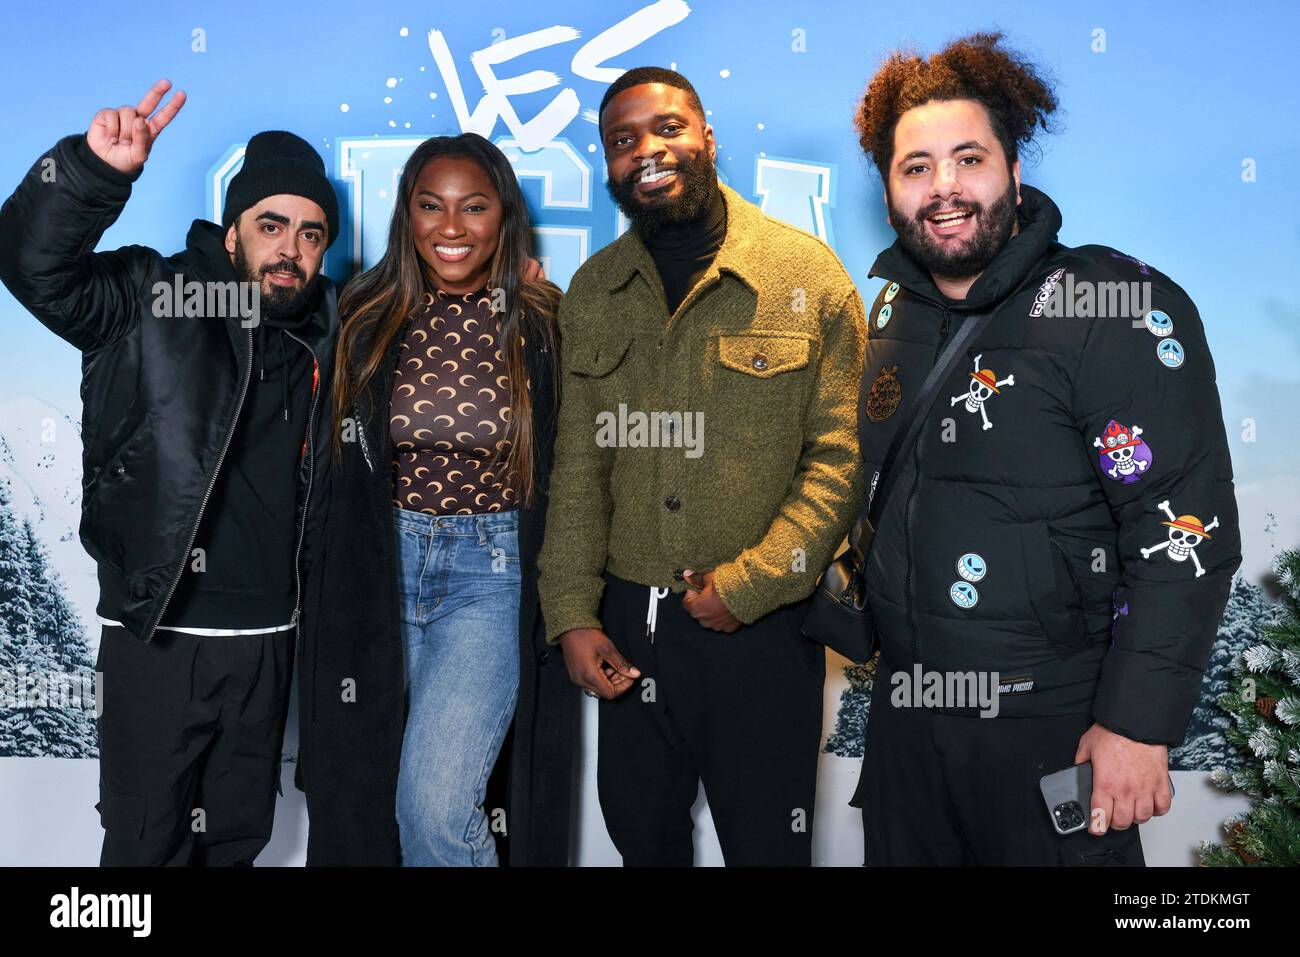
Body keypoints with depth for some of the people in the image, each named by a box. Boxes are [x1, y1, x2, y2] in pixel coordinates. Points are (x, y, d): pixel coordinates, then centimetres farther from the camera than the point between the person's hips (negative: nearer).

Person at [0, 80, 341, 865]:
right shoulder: (148, 300, -5)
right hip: (159, 632, -4)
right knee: (148, 838, 7)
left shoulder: (331, 331, 7)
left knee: (241, 835, 19)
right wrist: (95, 168, -34)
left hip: (270, 635, 4)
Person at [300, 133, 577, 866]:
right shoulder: (370, 319, 0)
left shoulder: (545, 326, -8)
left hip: (496, 573, -3)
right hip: (384, 564, 3)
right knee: (360, 797, 13)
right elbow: (345, 467, 8)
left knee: (435, 803, -14)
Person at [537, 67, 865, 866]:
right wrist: (571, 612, -1)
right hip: (629, 624, 4)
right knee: (640, 835, 19)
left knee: (766, 842, 13)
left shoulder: (807, 271, -6)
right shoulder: (593, 291, 7)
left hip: (762, 625, -3)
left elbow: (842, 455, -9)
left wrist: (747, 585, -15)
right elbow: (579, 463, 6)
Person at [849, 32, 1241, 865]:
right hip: (905, 706, 6)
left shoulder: (1118, 311, -16)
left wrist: (1140, 724, -21)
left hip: (1055, 728, -6)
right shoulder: (894, 314, 6)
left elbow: (1187, 532, -19)